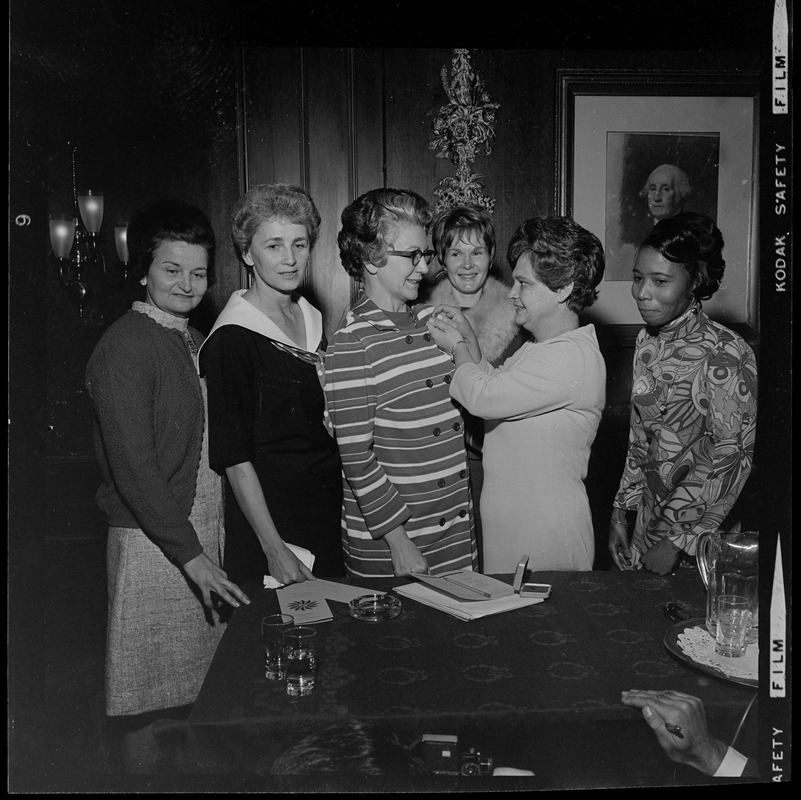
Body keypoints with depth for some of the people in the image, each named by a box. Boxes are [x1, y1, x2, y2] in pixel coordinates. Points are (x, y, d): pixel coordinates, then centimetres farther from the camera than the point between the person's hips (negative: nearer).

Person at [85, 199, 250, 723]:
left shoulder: (194, 342, 12)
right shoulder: (126, 347, -13)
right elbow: (132, 466, -18)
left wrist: (211, 539, 8)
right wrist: (190, 554, -20)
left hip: (201, 531, 8)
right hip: (152, 542, -8)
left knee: (199, 677, 17)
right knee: (152, 694, 5)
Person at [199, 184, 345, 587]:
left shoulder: (313, 320, 8)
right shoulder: (232, 338, -13)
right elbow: (234, 458, -15)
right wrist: (274, 549, -17)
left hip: (329, 514, 6)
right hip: (269, 517, -6)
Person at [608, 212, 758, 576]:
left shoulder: (723, 354, -19)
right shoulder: (647, 341, 3)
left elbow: (734, 457, -20)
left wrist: (678, 542, -18)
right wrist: (619, 513, 9)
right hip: (650, 517, 6)